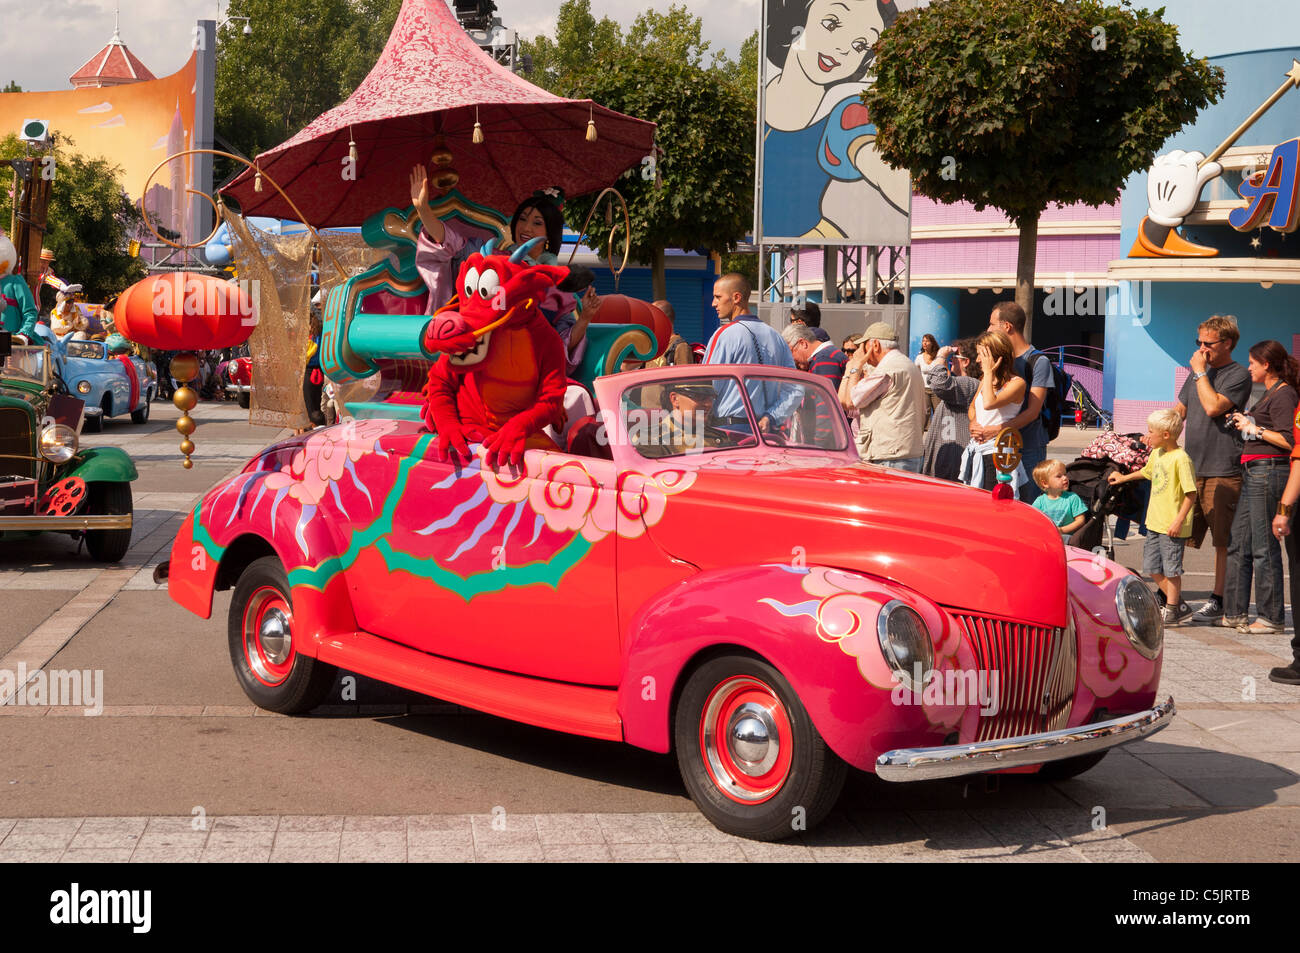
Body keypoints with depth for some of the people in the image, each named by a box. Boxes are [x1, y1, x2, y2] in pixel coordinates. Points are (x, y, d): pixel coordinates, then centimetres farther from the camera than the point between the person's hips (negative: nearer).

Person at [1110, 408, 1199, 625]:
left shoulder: (1181, 459, -18)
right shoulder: (1157, 453, 9)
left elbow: (1191, 493, -19)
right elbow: (1147, 472, 32)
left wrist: (1179, 520, -22)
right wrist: (1123, 478, 44)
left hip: (1172, 526, -9)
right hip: (1155, 522, 9)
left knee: (1171, 568, -1)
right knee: (1152, 567, 13)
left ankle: (1171, 611, 11)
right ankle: (1178, 605, 24)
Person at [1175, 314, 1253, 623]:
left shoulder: (1238, 375, -5)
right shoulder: (1198, 373, 18)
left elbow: (1213, 407, -18)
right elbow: (1179, 411, 25)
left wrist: (1200, 373, -9)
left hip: (1223, 471, -7)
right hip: (1190, 467, 7)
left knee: (1223, 540, -1)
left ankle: (1218, 601, 4)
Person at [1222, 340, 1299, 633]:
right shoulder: (1270, 393, 19)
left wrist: (1254, 428, -12)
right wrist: (1245, 422, 13)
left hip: (1269, 473, -10)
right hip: (1254, 474, 10)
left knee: (1264, 546, -6)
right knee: (1238, 543, 12)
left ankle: (1272, 618, 1)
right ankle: (1233, 612, 18)